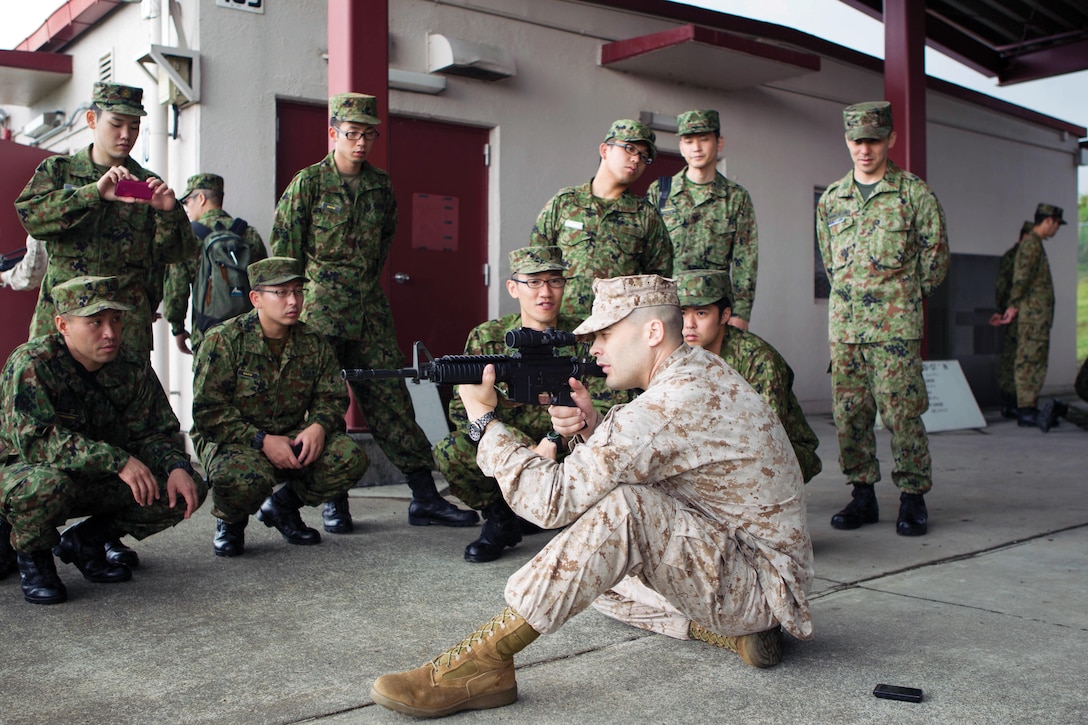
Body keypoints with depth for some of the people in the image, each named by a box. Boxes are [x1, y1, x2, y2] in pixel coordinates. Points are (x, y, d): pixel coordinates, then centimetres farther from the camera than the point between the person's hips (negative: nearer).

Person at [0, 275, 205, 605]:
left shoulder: (132, 366, -6)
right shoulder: (31, 364, -22)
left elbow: (153, 432, -2)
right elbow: (34, 438, -34)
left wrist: (177, 467, -25)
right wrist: (117, 460, -42)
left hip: (97, 482, 5)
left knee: (188, 490, -11)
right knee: (48, 484, -41)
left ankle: (84, 541, 7)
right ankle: (31, 554, -5)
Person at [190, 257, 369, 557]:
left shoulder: (314, 343, 3)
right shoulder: (223, 340, -12)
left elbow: (332, 396, 7)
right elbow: (208, 410, -15)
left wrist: (319, 426, -17)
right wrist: (262, 441, -24)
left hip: (294, 438, 5)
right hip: (231, 441, -4)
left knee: (351, 459, -19)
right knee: (244, 477, -39)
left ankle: (283, 505, 9)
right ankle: (230, 522, 2)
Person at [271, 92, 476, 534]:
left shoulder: (381, 185, 10)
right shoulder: (309, 183, -2)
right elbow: (284, 249, -1)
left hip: (371, 308, 4)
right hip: (319, 311, -3)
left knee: (390, 397, 2)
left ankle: (424, 497, 4)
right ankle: (334, 501, 13)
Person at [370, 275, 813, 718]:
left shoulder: (671, 405, -26)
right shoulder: (701, 368, 5)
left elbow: (553, 500, -27)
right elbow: (630, 457, 13)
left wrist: (484, 419, -16)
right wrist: (591, 427, -8)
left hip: (766, 588, -10)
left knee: (621, 507, -29)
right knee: (594, 571, 14)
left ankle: (481, 663, -27)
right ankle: (735, 629, 6)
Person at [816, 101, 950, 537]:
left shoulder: (914, 193, 0)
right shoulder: (830, 199, 12)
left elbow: (936, 253, 6)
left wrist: (908, 296, 10)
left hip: (896, 325, -4)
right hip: (844, 323, 4)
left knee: (902, 411, -4)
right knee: (849, 413, 5)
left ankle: (913, 498, 8)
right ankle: (863, 496, 16)